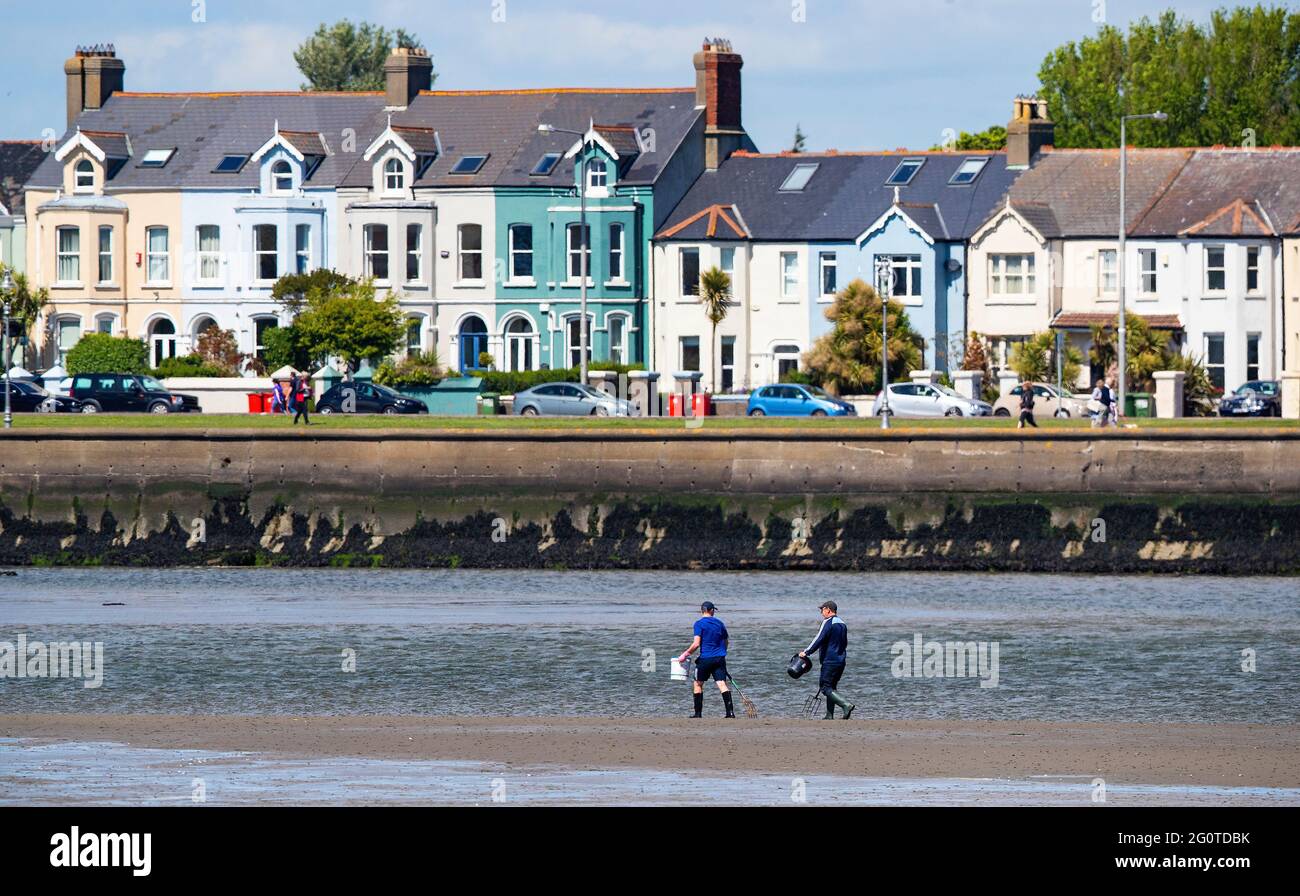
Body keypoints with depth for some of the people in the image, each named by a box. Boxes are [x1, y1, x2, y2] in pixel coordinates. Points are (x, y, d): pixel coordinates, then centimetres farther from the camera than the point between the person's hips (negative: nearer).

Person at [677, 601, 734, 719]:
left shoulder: (699, 624, -6)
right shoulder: (719, 623, 10)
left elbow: (696, 644, -15)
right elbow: (725, 642, 19)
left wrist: (685, 654, -4)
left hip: (705, 658, -4)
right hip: (720, 658, 4)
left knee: (698, 684, 11)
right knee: (722, 684, -2)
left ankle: (698, 713, 11)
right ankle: (730, 712, -13)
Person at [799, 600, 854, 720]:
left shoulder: (828, 623, -12)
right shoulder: (842, 624, 16)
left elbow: (819, 640, -17)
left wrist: (806, 652, -10)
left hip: (830, 661, -9)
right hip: (841, 661, 9)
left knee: (825, 687, -9)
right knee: (831, 687, 14)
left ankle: (846, 705, -24)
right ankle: (829, 715, 12)